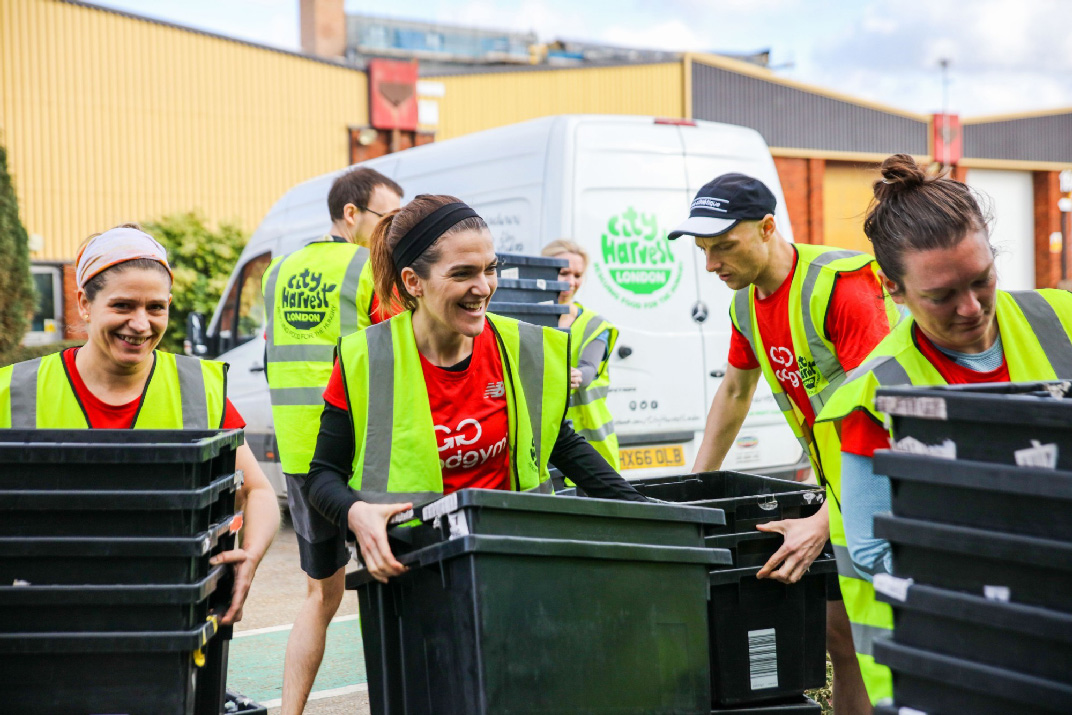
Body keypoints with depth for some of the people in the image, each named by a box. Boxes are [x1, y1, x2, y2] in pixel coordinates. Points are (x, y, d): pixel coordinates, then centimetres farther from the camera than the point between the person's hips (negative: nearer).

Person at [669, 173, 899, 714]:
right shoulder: (745, 303, 4)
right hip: (840, 490, 8)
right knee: (838, 630, 9)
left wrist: (823, 522, -33)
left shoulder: (840, 285, -23)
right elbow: (734, 394, 19)